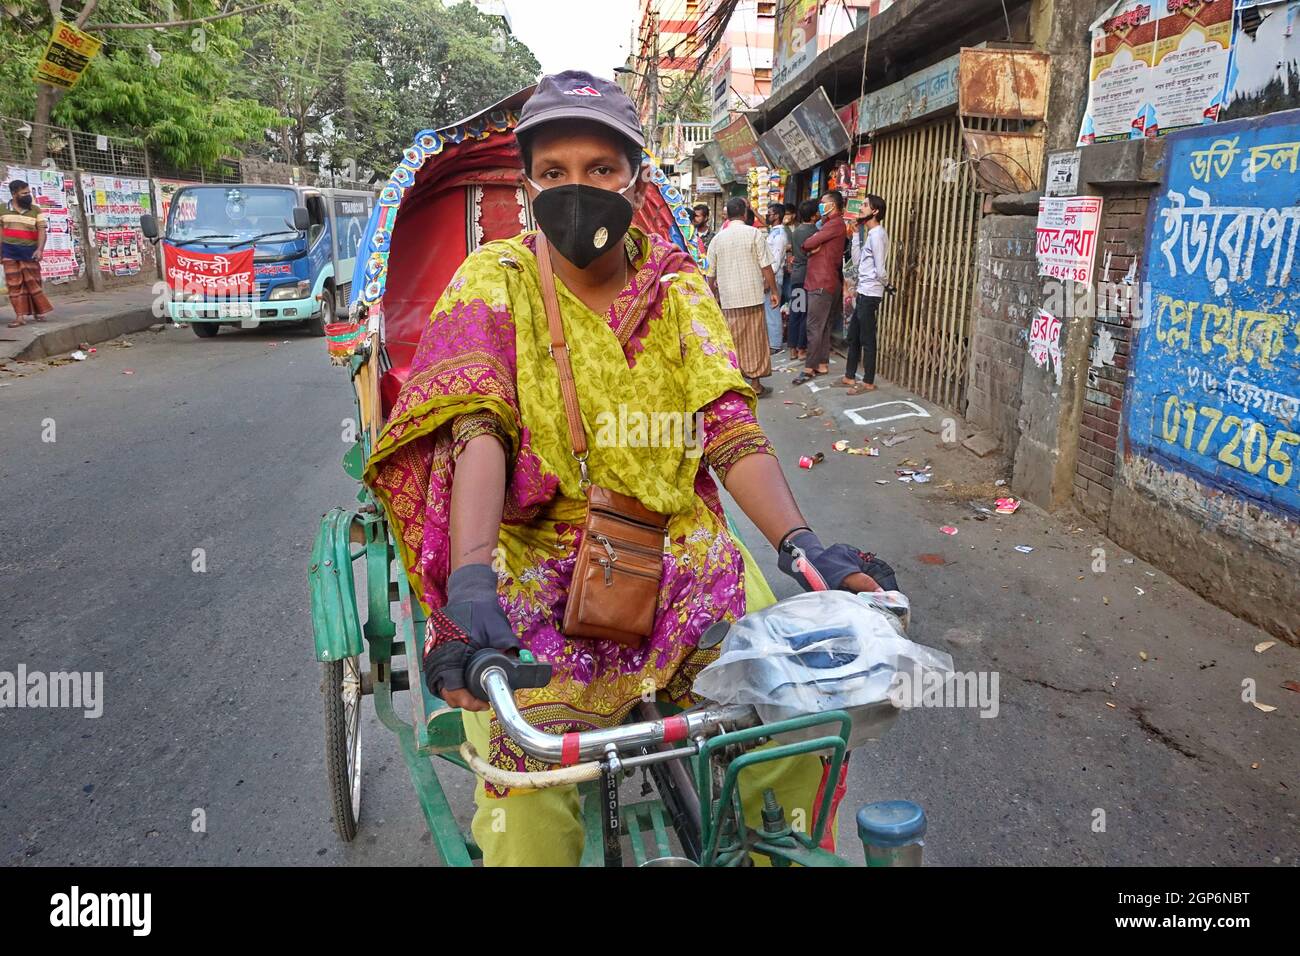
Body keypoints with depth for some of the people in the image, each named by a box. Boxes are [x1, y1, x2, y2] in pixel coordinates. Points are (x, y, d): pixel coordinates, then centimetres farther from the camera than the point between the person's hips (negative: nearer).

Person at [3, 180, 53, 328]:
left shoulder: (36, 210, 0)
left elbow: (41, 231, -6)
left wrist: (40, 249, -21)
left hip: (29, 251, -1)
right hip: (9, 251, 2)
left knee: (32, 282, 2)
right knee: (14, 284, 0)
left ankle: (39, 312, 14)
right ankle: (20, 316, 0)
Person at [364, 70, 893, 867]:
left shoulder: (678, 288, 7)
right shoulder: (496, 280, -1)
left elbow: (730, 430, -2)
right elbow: (478, 429, -15)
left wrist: (801, 543, -19)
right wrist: (469, 580, -31)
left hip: (678, 547, 3)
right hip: (541, 555, -2)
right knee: (528, 787, -23)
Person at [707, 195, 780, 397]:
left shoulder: (718, 238, 5)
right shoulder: (754, 233, -4)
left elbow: (711, 273, 10)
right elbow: (766, 266, -6)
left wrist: (712, 295, 23)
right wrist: (773, 291, 2)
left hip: (728, 298, 2)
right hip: (753, 295, -2)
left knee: (733, 341, 8)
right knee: (755, 340, 5)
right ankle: (756, 384, 10)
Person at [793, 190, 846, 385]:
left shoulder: (835, 223, -12)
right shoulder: (828, 224, 22)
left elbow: (808, 244, -16)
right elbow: (810, 246, 15)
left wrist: (809, 244, 4)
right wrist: (813, 247, -5)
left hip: (822, 283, -10)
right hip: (819, 281, 10)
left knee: (814, 327, -10)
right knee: (823, 327, 12)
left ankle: (810, 368, -9)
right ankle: (822, 364, 16)